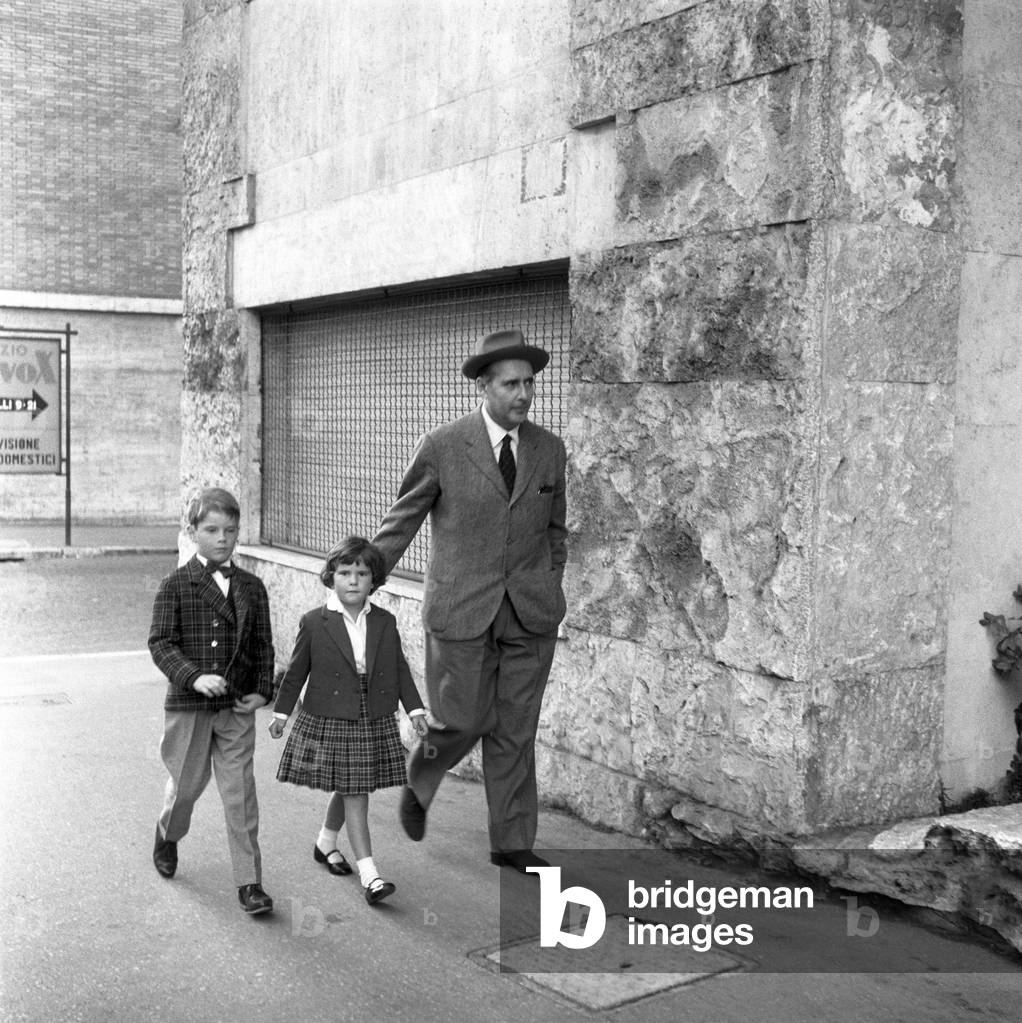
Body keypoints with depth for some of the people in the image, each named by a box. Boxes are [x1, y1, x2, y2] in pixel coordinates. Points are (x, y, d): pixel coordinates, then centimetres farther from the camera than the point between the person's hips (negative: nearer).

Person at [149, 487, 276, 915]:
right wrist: (194, 676, -24)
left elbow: (263, 645, 10)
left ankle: (249, 882, 6)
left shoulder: (251, 587, 5)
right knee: (186, 783, 13)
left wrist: (262, 691, -2)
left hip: (236, 707, 2)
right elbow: (160, 643, -10)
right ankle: (168, 835, 47)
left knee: (240, 793, 0)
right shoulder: (175, 586, -5)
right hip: (187, 704, -1)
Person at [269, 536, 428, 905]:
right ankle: (368, 873, -4)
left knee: (348, 790, 15)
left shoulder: (385, 622, 3)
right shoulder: (314, 623, -6)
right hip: (329, 722, -4)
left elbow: (399, 669, 9)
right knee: (353, 794, -5)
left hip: (375, 723, 4)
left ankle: (326, 843, 41)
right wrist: (281, 711, 7)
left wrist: (415, 709, 5)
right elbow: (296, 671, 3)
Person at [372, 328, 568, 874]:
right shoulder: (442, 447, -7)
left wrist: (550, 593, 10)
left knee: (516, 731, 8)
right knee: (462, 720, 2)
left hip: (530, 614, 3)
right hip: (461, 613, -3)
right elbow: (400, 522, 0)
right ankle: (418, 781, 34)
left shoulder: (549, 448, 5)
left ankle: (512, 842, 21)